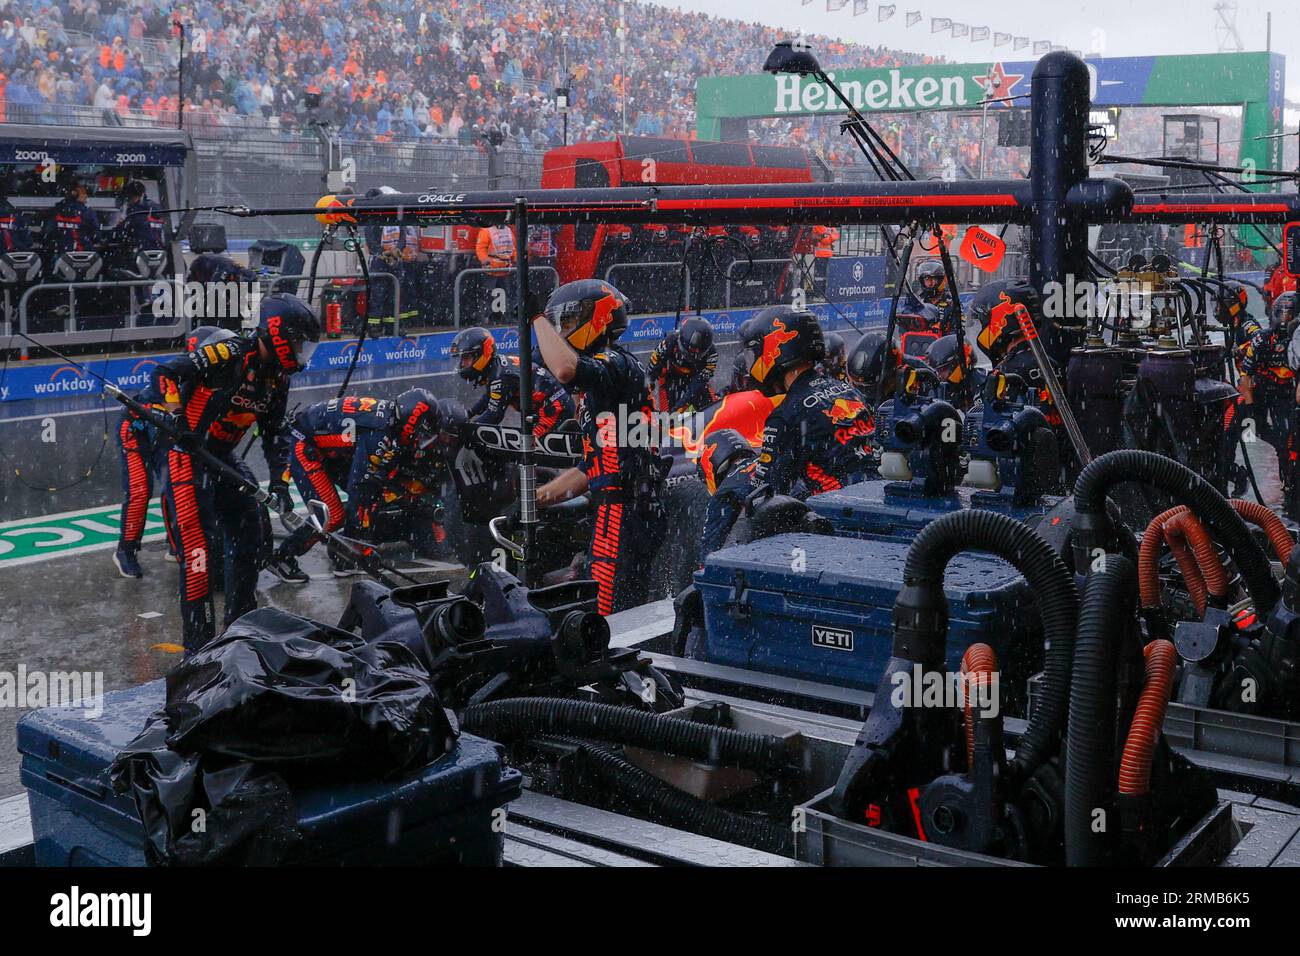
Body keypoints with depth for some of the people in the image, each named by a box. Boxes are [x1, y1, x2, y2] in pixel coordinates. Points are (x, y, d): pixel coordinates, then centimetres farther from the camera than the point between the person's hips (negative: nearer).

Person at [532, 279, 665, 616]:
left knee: (607, 621, -10)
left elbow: (565, 369, -32)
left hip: (623, 510, -10)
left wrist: (539, 318, -14)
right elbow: (592, 465, 25)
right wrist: (536, 497, 19)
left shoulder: (616, 363, -8)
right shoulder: (593, 386, 24)